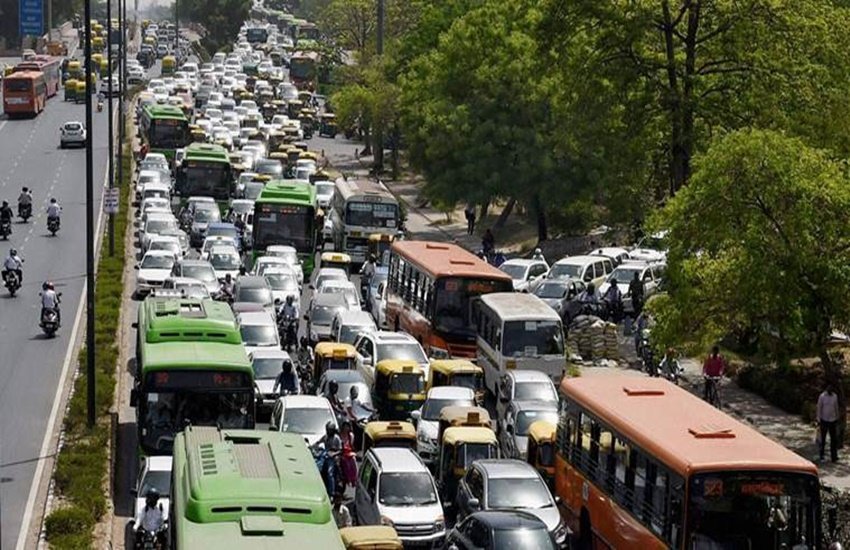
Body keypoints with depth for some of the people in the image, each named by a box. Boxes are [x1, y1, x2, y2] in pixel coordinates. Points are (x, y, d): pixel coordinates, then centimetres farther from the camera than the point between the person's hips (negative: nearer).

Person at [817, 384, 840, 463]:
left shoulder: (835, 396, 4)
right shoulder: (822, 396, -7)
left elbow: (836, 408, 12)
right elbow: (819, 408, -4)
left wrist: (837, 418, 13)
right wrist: (819, 420, -6)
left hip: (833, 420, 3)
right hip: (824, 420, -3)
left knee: (834, 438, 1)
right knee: (823, 439, 6)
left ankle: (834, 456, 5)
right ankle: (821, 455, 16)